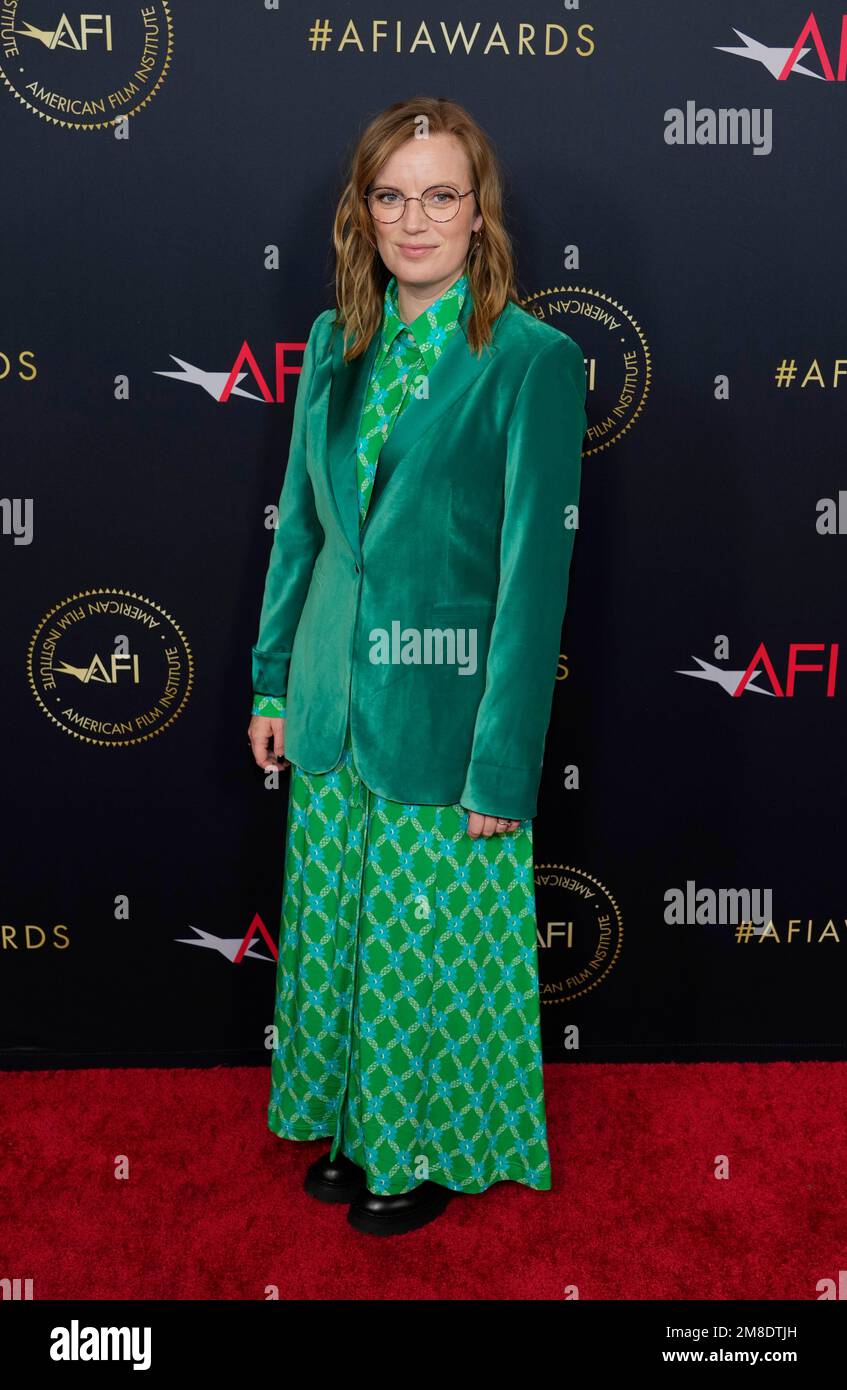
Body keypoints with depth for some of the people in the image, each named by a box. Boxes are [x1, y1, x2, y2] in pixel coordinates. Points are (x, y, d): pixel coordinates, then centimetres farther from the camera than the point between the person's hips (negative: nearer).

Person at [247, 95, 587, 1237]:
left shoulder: (533, 359, -11)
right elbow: (300, 524, 12)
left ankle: (436, 1152, 34)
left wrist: (502, 763, -15)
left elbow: (534, 568, -14)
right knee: (337, 933, 17)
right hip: (333, 712, 6)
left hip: (444, 717, -5)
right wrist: (273, 680, 11)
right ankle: (358, 1130, 40)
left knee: (435, 947, 9)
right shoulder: (336, 344, 7)